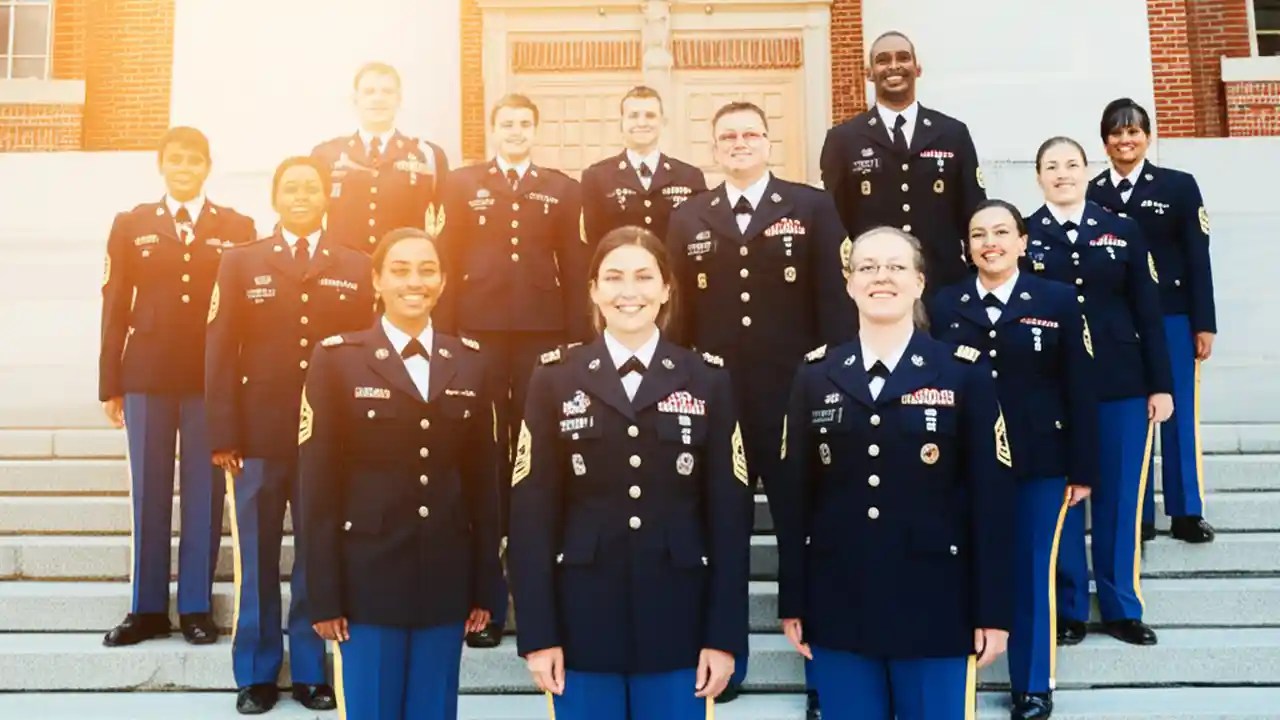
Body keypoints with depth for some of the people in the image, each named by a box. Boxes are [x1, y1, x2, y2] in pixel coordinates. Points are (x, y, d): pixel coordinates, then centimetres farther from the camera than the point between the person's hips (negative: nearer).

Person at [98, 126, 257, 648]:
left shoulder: (238, 229, 8)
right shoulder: (131, 226, 10)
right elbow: (115, 307, 6)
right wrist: (110, 384, 1)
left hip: (214, 379, -1)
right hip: (146, 376, 1)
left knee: (204, 495, 4)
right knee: (148, 496, 6)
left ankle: (197, 607, 14)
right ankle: (148, 609, 16)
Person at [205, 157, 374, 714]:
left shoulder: (357, 269, 8)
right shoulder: (241, 263, 7)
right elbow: (220, 353, 1)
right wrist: (223, 434, -7)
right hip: (258, 434, 0)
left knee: (320, 555, 7)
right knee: (257, 558, 8)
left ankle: (311, 670, 21)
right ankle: (256, 673, 22)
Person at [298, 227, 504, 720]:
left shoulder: (469, 361, 6)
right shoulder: (337, 359, -3)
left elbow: (483, 478, 6)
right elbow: (318, 483, -5)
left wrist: (484, 584, 5)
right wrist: (324, 592, -7)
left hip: (446, 578, 3)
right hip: (368, 575, -3)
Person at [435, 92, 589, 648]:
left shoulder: (562, 190, 11)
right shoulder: (463, 184, 10)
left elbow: (574, 267, 6)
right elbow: (449, 260, 4)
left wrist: (578, 335, -2)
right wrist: (446, 331, -4)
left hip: (542, 331, 0)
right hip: (479, 329, 0)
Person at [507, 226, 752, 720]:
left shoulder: (708, 380, 2)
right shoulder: (555, 378, 2)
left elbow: (730, 514, 0)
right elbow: (531, 513, -1)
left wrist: (725, 634, -3)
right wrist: (538, 632, -5)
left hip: (677, 624, 0)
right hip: (582, 620, 0)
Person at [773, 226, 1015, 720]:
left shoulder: (964, 372, -1)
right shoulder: (815, 375, 5)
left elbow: (992, 496, -3)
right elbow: (793, 496, 4)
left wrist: (993, 610, -5)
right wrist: (792, 603, 2)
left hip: (935, 607, -2)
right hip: (837, 606, 2)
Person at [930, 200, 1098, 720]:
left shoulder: (1058, 301, 1)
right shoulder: (943, 306, 3)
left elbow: (1080, 390, 0)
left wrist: (1082, 470, -3)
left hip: (1037, 464, 0)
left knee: (1032, 573, 9)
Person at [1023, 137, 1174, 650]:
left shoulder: (1123, 232, 7)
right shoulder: (1023, 236, 1)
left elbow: (1147, 312, 6)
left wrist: (1160, 385, 2)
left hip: (1121, 385, 2)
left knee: (1119, 496, 9)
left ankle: (1121, 607, 23)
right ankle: (1068, 609, 20)